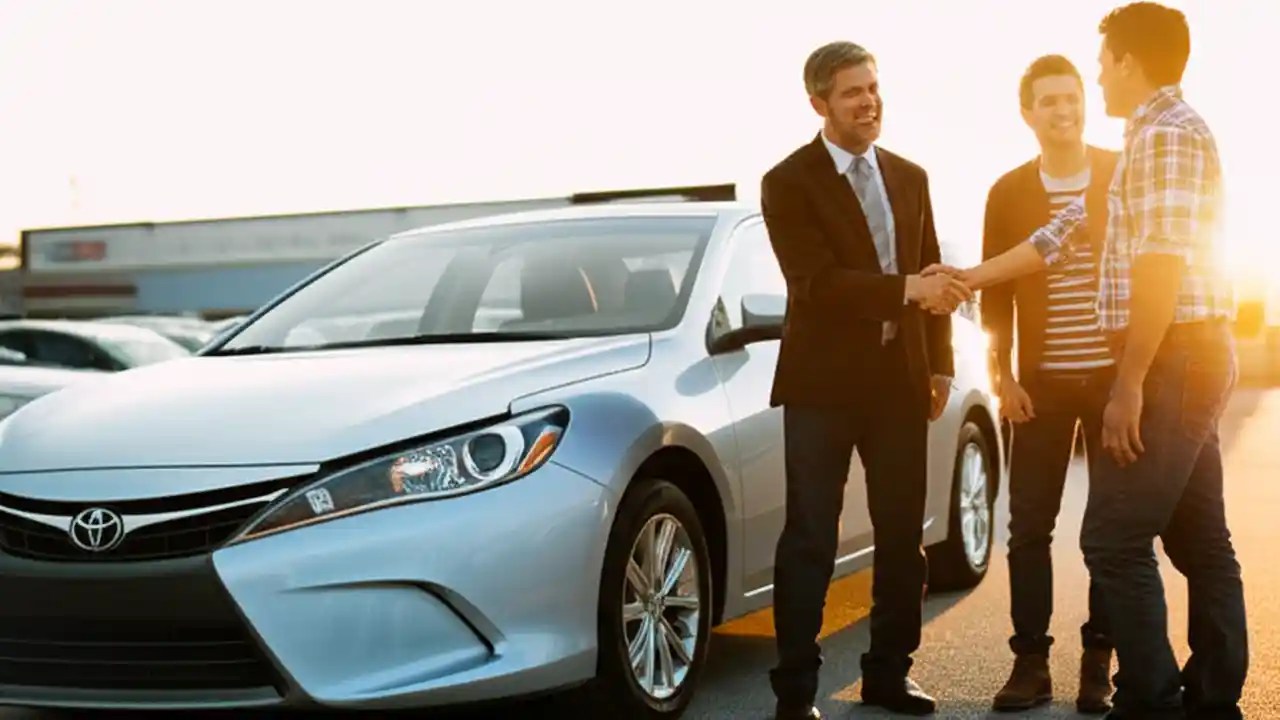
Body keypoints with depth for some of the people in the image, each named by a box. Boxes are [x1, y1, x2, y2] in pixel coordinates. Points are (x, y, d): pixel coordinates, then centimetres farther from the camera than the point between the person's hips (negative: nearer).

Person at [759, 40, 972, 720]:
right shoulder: (788, 182, -6)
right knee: (810, 539, 0)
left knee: (902, 535, 11)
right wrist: (907, 288, -28)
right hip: (823, 383, -5)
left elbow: (929, 274, 15)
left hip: (900, 380, 5)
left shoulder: (910, 177, 12)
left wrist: (939, 365, 8)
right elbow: (814, 281, -18)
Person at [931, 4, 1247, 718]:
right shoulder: (1161, 134, 20)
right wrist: (971, 277, 24)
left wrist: (1129, 385, -22)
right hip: (1192, 361, 10)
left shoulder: (1165, 132, -13)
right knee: (1200, 542, 11)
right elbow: (1071, 231, 23)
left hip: (1172, 359, -10)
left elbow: (1161, 267, -21)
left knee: (1116, 538, -9)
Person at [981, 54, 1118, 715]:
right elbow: (996, 293, 5)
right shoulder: (1009, 193, 4)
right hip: (1043, 380, 1)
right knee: (1029, 525, 0)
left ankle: (1099, 662, 13)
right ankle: (1031, 662, 8)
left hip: (1117, 375, -1)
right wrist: (1004, 376, -3)